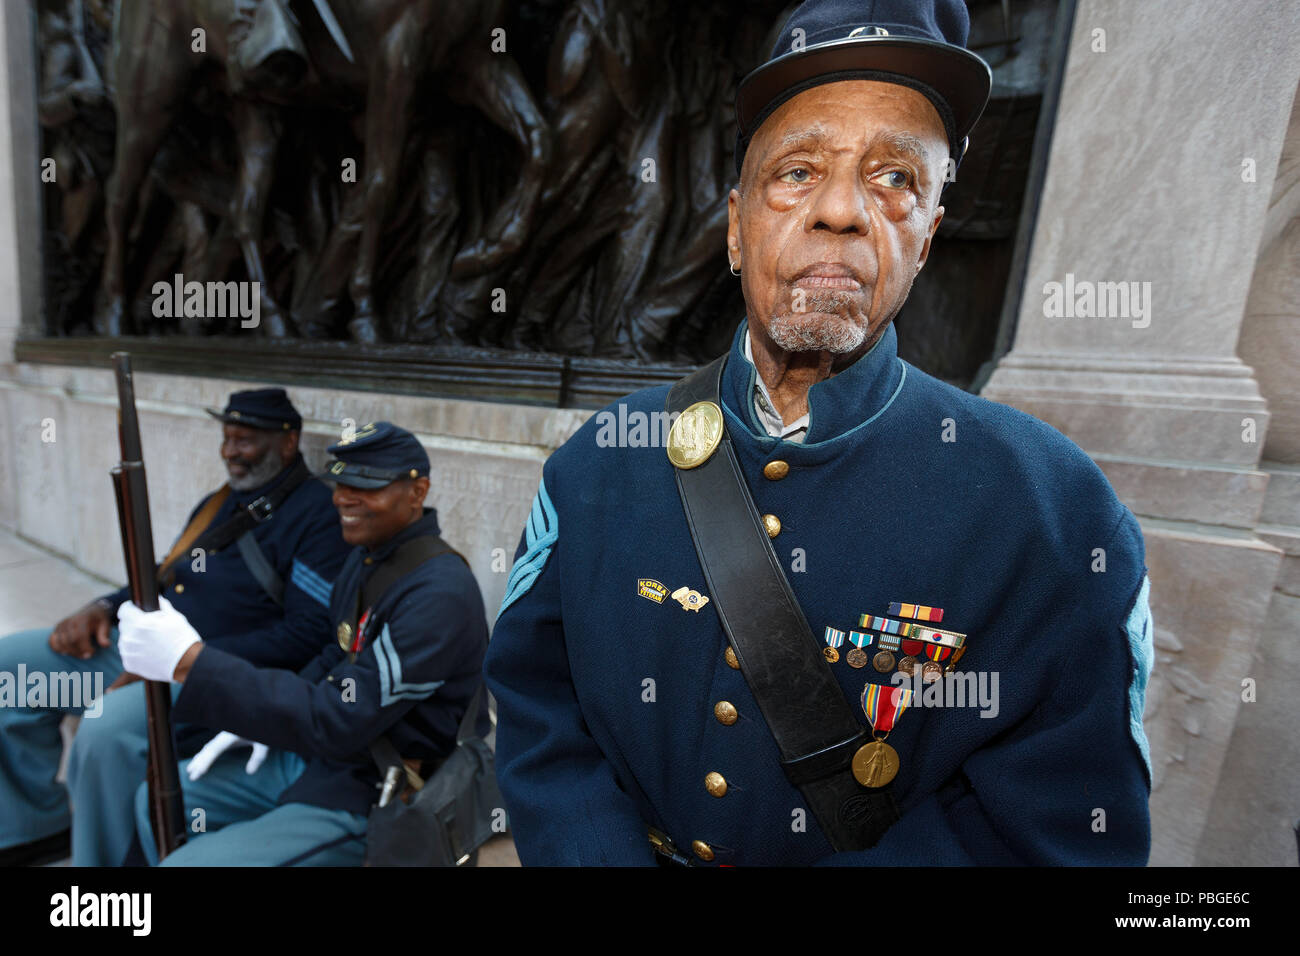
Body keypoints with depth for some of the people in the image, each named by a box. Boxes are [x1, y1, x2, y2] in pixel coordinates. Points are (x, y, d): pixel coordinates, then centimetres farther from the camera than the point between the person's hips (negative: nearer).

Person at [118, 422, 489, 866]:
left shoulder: (438, 592, -28)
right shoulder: (367, 556, 4)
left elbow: (338, 721, -29)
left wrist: (191, 661, -29)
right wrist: (260, 719, 1)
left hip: (375, 796, -9)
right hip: (317, 752, 9)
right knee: (158, 799, 15)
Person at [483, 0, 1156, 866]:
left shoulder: (1056, 511, -16)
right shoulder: (599, 461, -10)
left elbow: (1057, 830, -12)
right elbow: (536, 704, -6)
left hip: (876, 854, -1)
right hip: (619, 846, 2)